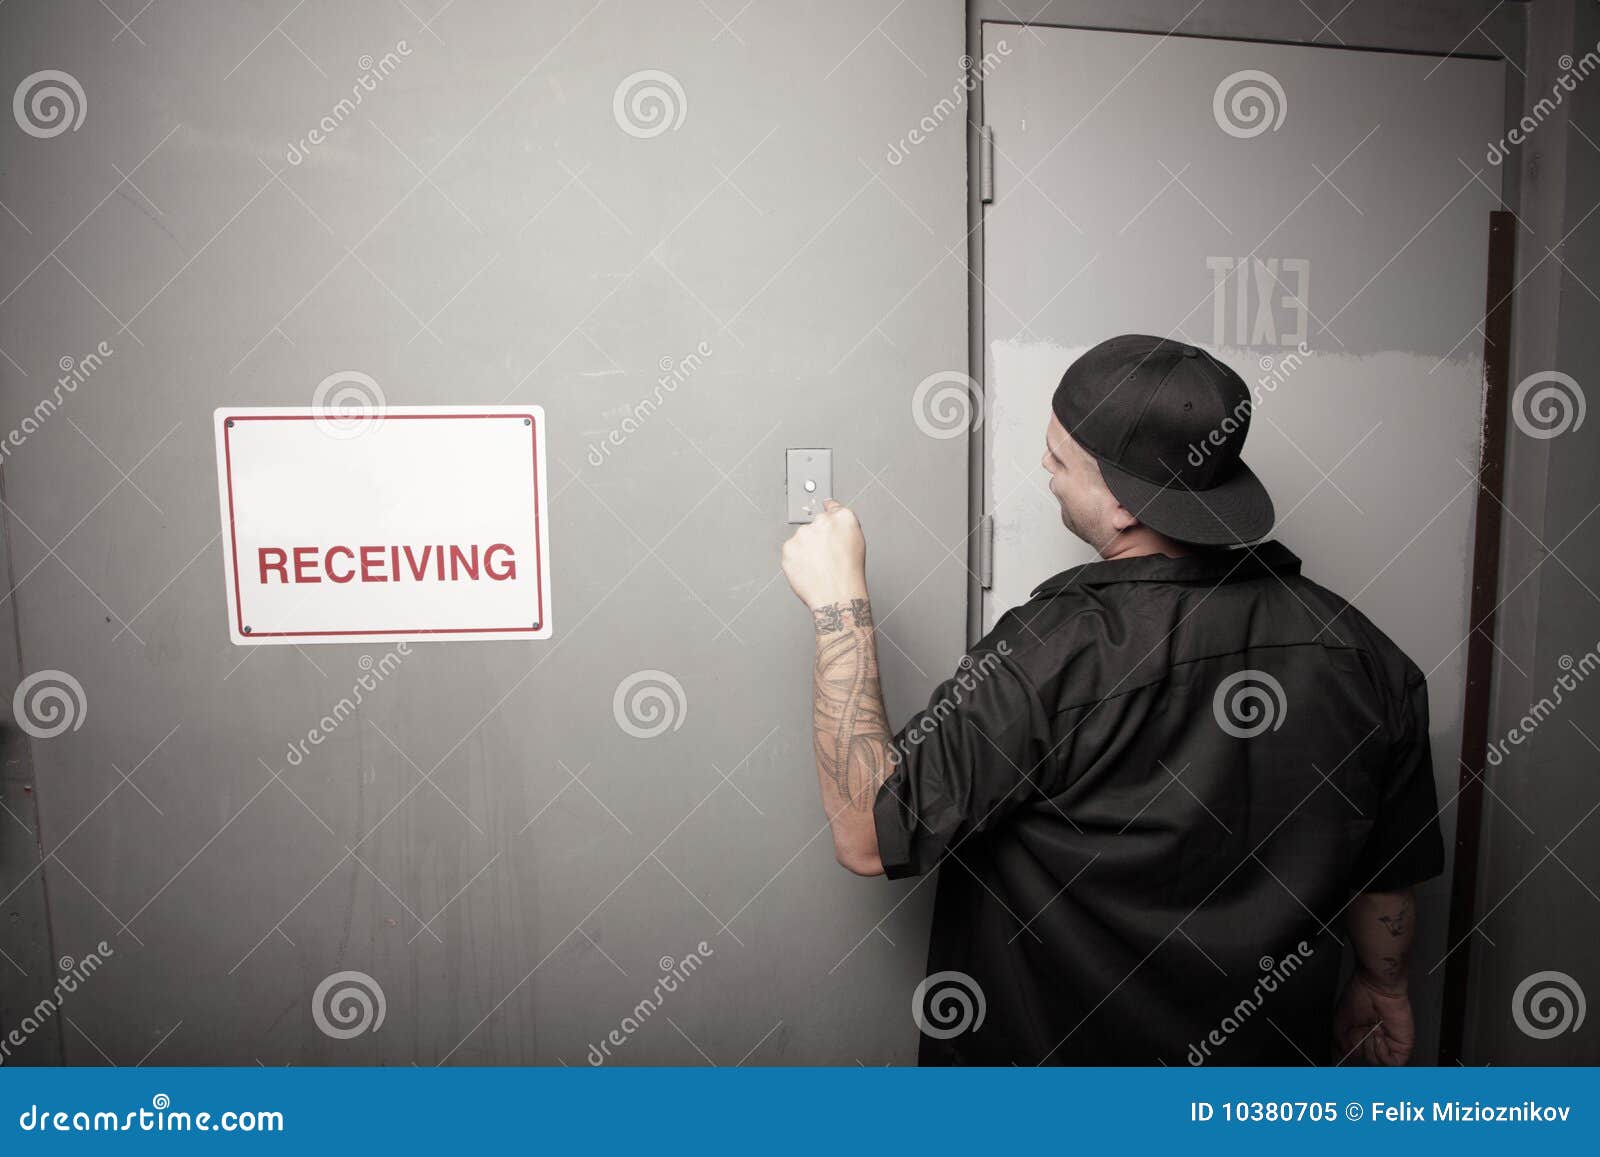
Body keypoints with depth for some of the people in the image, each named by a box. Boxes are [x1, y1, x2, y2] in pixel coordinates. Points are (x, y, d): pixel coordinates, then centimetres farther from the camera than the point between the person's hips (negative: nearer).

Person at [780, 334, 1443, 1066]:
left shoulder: (1048, 654, -33)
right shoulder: (1359, 651, -14)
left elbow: (868, 837, -28)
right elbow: (1389, 874, -1)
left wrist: (839, 603, -27)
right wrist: (1383, 986, 19)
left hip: (1052, 1048, -4)